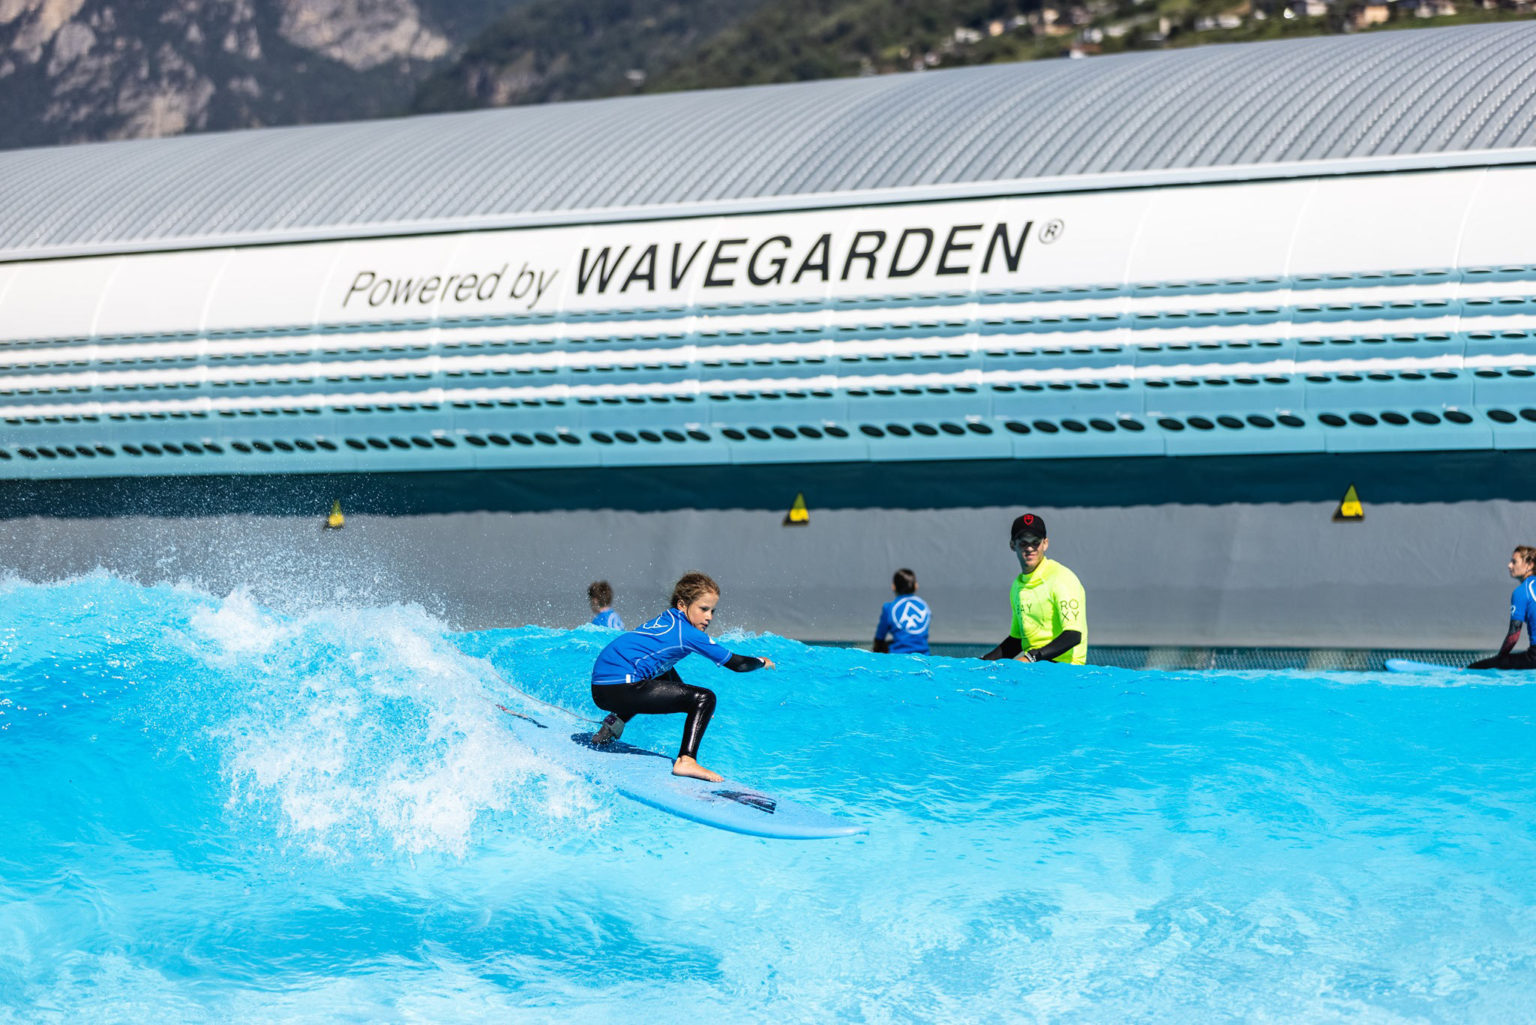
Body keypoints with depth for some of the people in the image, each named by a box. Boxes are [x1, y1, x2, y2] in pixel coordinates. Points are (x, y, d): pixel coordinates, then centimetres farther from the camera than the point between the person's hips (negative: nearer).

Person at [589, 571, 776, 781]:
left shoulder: (666, 621, 20)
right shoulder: (689, 633, -5)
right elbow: (736, 664, 2)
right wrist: (762, 662, 20)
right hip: (620, 691, -10)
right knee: (704, 698, -10)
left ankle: (614, 723, 29)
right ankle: (686, 760, -25)